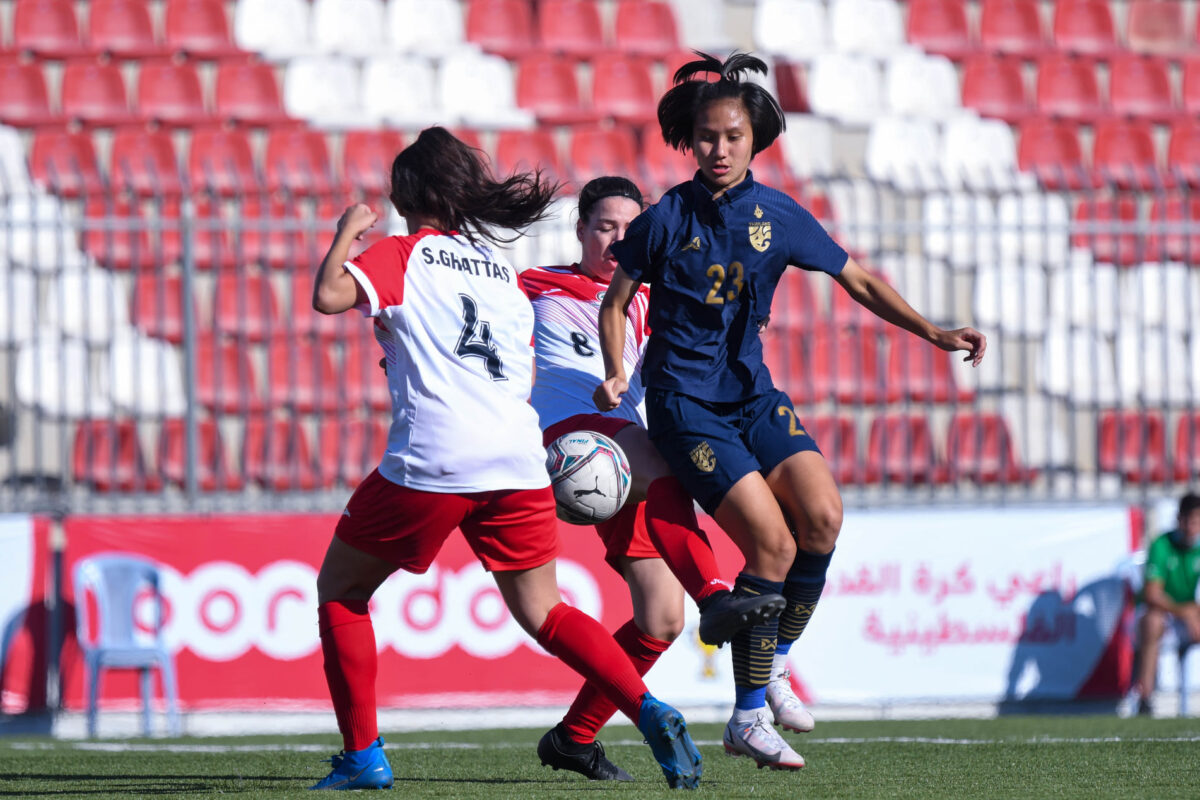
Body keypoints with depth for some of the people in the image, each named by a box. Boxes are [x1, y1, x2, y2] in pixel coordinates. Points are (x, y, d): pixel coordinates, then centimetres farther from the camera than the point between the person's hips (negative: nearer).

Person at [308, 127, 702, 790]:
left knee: (339, 588, 12)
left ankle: (362, 755, 4)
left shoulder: (404, 253, 6)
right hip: (518, 459, 5)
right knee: (542, 612, 11)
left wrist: (347, 234, 7)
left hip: (430, 461, -5)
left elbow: (329, 296, -10)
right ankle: (650, 713, -12)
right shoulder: (502, 270, 23)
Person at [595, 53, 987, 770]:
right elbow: (616, 302, 6)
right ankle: (749, 716, -6)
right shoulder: (667, 219, -5)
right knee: (772, 540, -18)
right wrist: (617, 372, -11)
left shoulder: (778, 215, 4)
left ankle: (773, 664, 2)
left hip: (752, 394, 4)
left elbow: (859, 280, 12)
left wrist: (935, 334, 4)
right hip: (685, 401, -4)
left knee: (822, 514, -20)